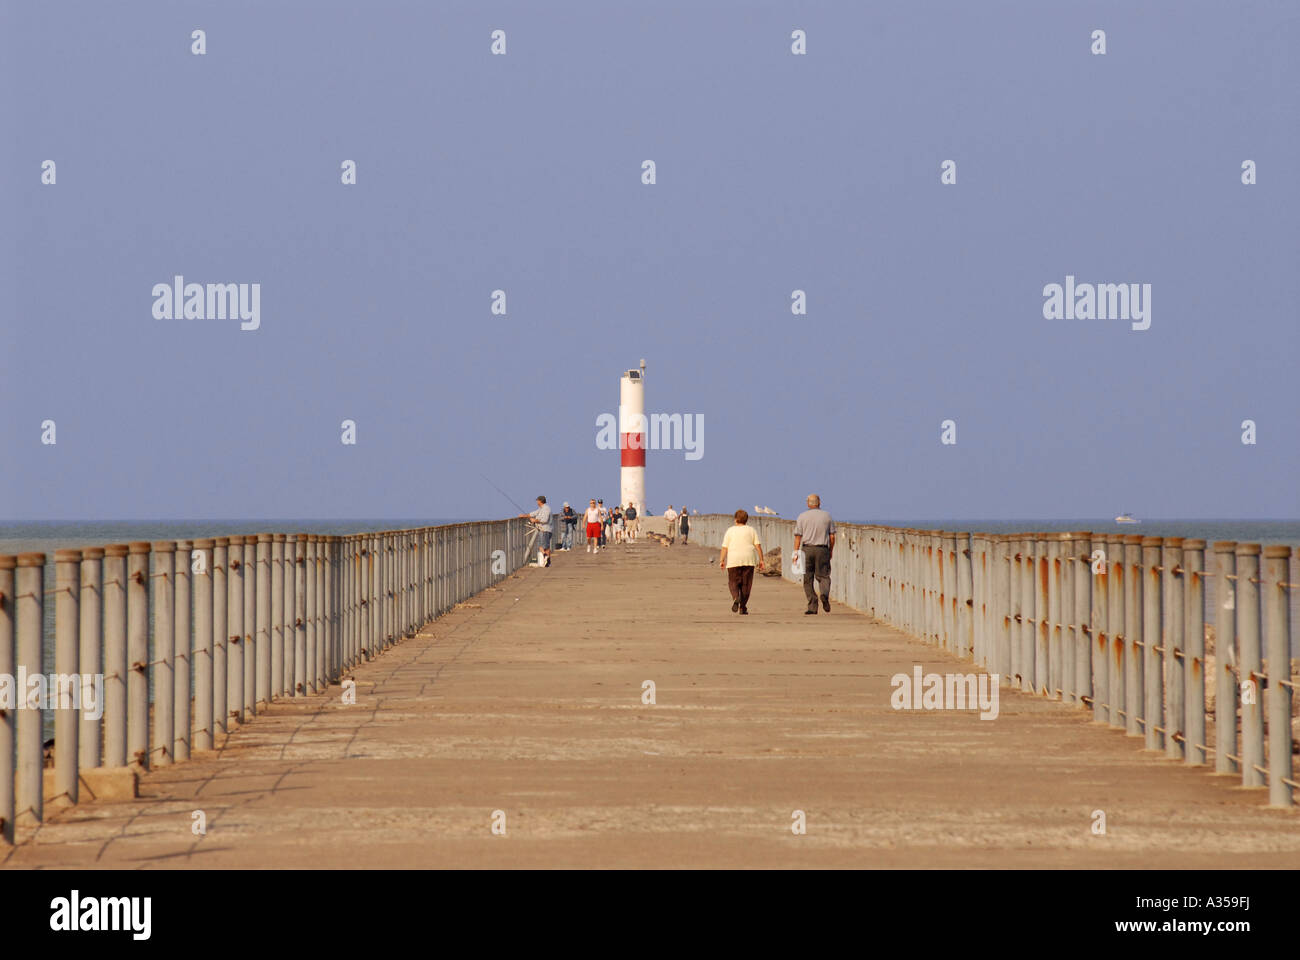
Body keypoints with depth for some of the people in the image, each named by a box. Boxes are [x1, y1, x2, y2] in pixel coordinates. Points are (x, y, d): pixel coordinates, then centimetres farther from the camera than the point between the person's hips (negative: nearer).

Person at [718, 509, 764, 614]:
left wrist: (721, 560, 1)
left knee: (734, 583, 5)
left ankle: (736, 598, -24)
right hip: (748, 560, 1)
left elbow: (725, 547, 0)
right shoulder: (751, 530, 8)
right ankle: (743, 607, 3)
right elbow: (758, 546, 2)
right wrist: (761, 560, 3)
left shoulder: (730, 531, 5)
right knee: (746, 584, 6)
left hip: (733, 561, -1)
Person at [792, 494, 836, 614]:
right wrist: (831, 551, 16)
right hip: (822, 550, 0)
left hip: (807, 550, 0)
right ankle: (825, 594, -23)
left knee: (808, 579, 5)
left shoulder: (802, 517, 3)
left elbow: (798, 536, -1)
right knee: (823, 576, 7)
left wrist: (796, 553, 1)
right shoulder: (827, 516, 6)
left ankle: (812, 606, -2)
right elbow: (832, 536, 6)